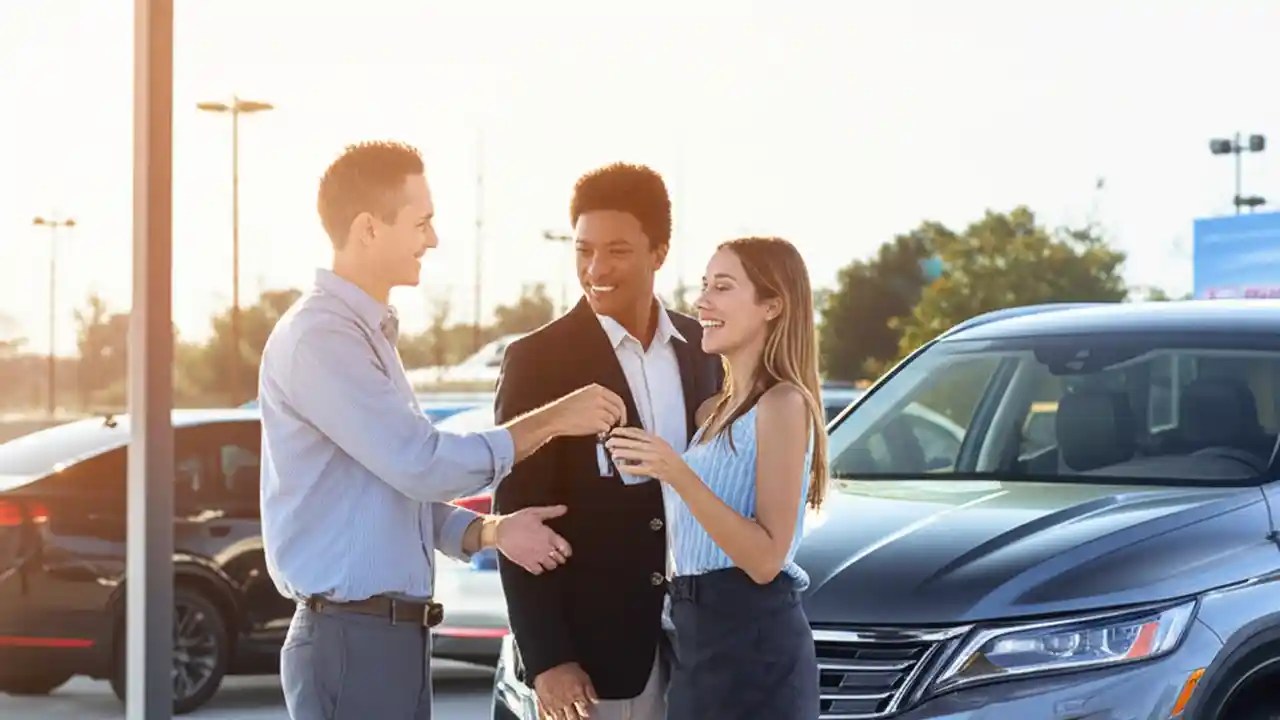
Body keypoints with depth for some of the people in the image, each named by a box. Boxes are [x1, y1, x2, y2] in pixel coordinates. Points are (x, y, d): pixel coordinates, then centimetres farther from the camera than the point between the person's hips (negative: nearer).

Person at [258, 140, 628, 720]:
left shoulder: (367, 334, 18)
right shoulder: (320, 336, -14)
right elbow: (422, 464, -20)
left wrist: (488, 531, 2)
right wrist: (551, 420, -12)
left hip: (388, 631, 10)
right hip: (351, 637, -10)